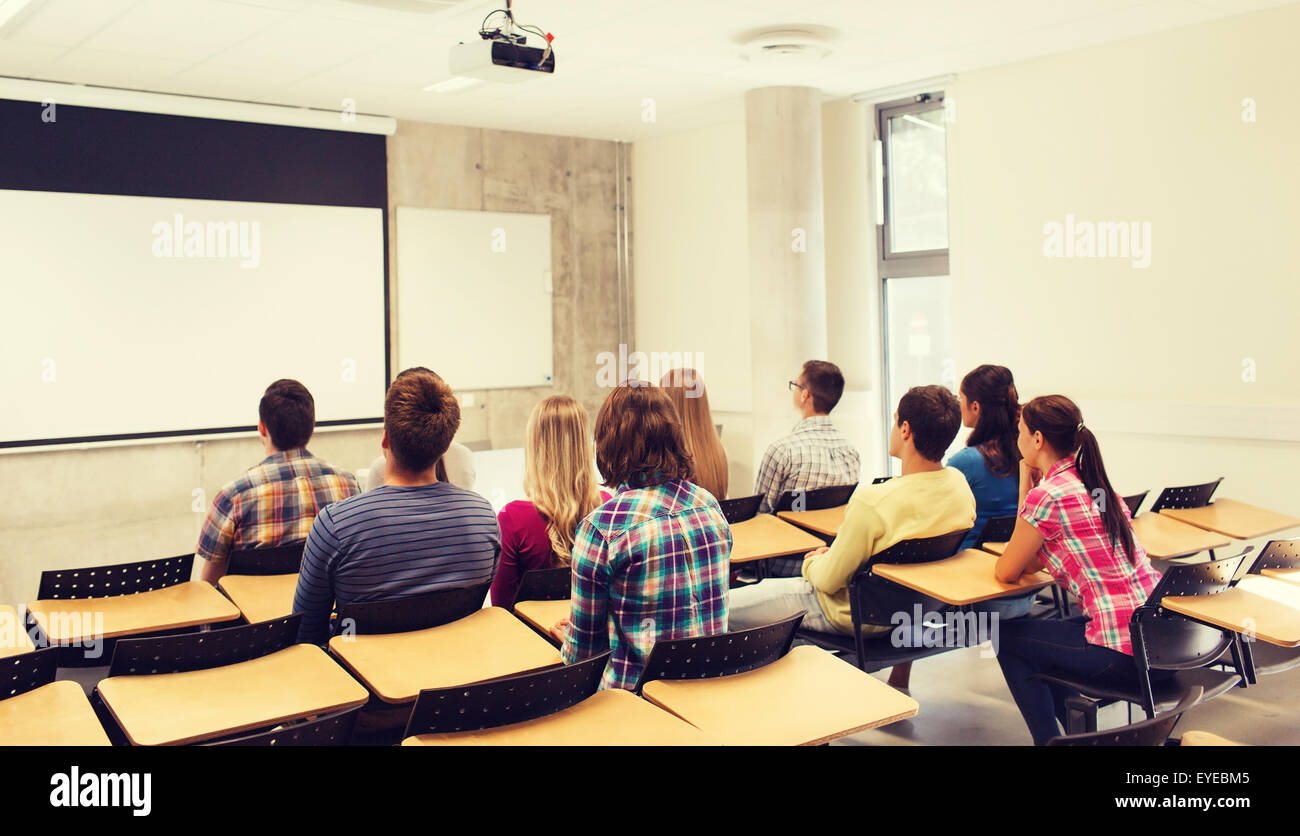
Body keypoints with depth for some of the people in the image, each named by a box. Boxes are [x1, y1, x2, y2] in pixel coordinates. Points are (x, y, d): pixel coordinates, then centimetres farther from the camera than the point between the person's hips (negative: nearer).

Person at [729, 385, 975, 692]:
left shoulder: (874, 502, -32)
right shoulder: (960, 485, -11)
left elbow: (828, 580, -20)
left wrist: (813, 563, 3)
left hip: (854, 615, -7)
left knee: (723, 608, -1)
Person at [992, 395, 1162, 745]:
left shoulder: (1047, 495, -16)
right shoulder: (1096, 483, 11)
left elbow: (1006, 573, -2)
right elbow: (1033, 563, 15)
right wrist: (1030, 483, 12)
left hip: (1122, 652, -8)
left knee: (1007, 638, 14)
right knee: (1045, 634, 30)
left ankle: (1049, 738, 21)